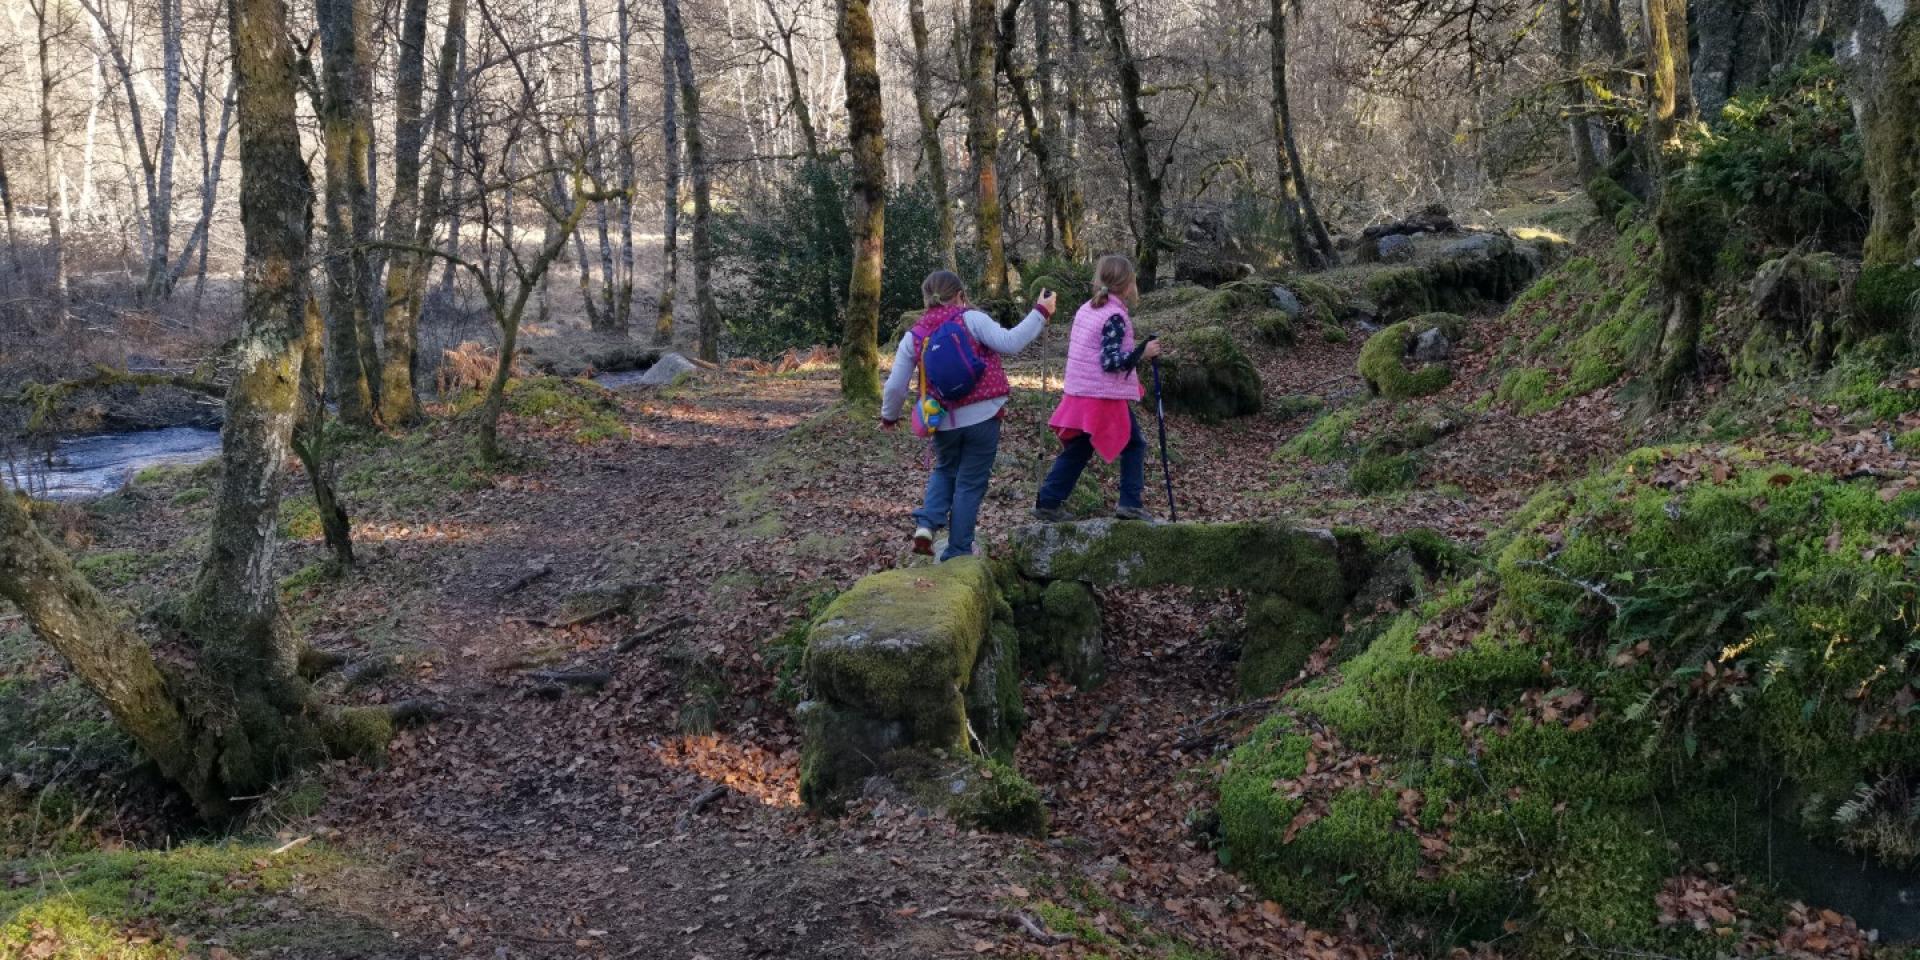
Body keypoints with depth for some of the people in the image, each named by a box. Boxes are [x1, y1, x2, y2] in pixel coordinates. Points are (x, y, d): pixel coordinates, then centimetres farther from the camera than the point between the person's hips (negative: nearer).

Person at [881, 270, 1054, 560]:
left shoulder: (913, 337, 3)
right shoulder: (972, 320, -8)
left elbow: (895, 386, 3)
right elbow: (1010, 343, -18)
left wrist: (889, 416, 21)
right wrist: (1040, 312, -9)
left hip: (944, 421, 3)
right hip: (982, 417, -3)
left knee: (945, 471, 29)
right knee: (970, 483, 10)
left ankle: (927, 523, 6)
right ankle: (957, 553, 14)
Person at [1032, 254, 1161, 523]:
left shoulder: (1087, 309, 11)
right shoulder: (1115, 316, -15)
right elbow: (1110, 361, -21)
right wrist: (1142, 352, -13)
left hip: (1080, 394, 8)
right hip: (1105, 398, -8)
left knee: (1077, 450, 14)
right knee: (1134, 445, 7)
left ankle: (1048, 503, 14)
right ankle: (1130, 503, 4)